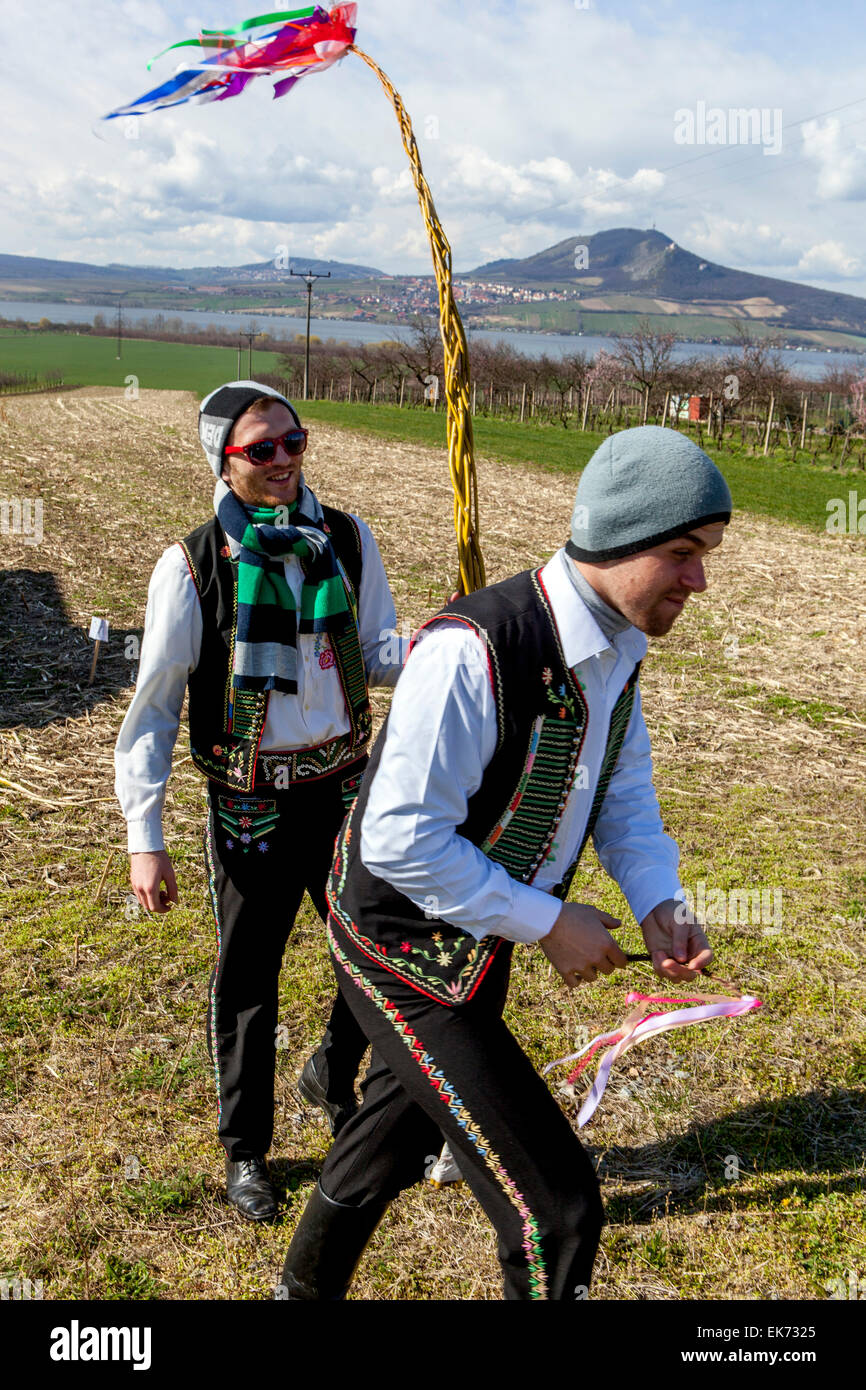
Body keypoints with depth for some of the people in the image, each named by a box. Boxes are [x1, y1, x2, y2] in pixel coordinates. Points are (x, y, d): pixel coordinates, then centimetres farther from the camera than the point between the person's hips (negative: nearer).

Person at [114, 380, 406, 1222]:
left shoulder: (348, 541, -1)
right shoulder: (194, 566, -10)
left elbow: (377, 655, 5)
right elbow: (153, 708, -7)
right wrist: (145, 838, -10)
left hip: (345, 786, 3)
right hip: (251, 800, -3)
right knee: (246, 979, 11)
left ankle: (332, 1077, 45)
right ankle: (245, 1151, 33)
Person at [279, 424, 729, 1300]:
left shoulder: (614, 646, -4)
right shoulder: (474, 651, -32)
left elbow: (623, 792, 9)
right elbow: (400, 840, -30)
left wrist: (660, 904, -8)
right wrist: (550, 923, -23)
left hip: (477, 943, 9)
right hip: (404, 955, -9)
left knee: (396, 1137, 29)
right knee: (556, 1206, -4)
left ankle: (306, 1289, 56)